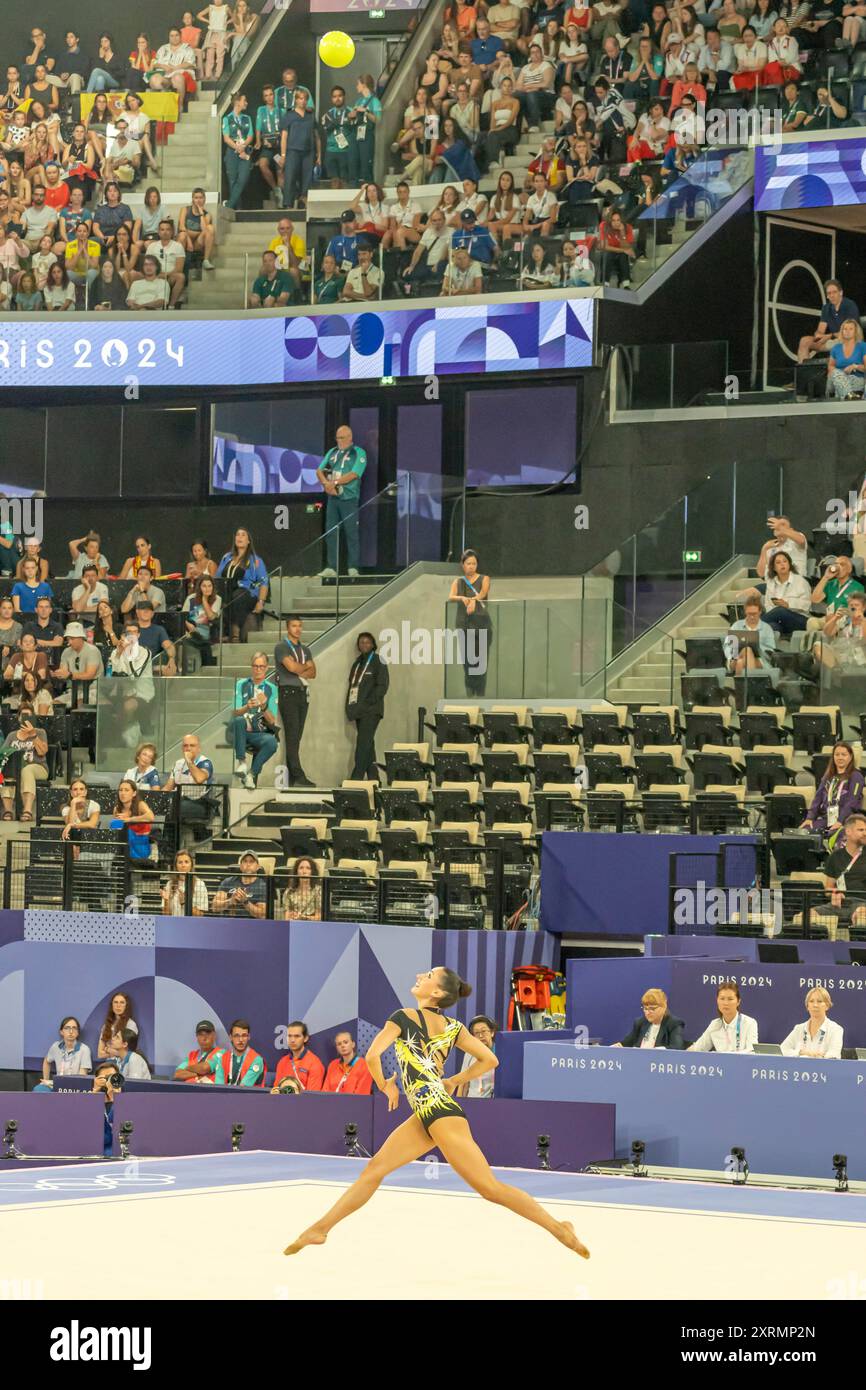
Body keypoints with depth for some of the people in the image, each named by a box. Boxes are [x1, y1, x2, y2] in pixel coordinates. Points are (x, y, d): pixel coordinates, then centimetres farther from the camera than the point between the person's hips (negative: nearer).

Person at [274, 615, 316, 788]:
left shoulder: (305, 650, 19)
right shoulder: (281, 648, -2)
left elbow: (312, 673, 10)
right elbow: (291, 666, -16)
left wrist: (299, 670, -9)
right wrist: (306, 666, 3)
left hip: (302, 693, 7)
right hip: (287, 694, -7)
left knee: (296, 737, 4)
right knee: (292, 736, -12)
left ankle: (291, 777, 5)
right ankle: (298, 775, -18)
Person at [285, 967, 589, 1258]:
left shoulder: (404, 1017, -6)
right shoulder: (453, 1027, 12)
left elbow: (372, 1056, -14)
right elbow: (490, 1060, 12)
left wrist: (385, 1085, 5)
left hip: (438, 1113, -9)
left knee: (491, 1188, -8)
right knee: (375, 1168, 10)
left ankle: (558, 1228, -7)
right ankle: (320, 1228, 12)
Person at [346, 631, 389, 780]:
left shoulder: (377, 660, -3)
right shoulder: (358, 662, 18)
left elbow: (382, 685, -9)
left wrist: (370, 701, -16)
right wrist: (350, 706, 10)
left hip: (371, 710, -8)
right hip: (359, 709, 8)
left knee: (364, 742, -14)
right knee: (367, 744, 9)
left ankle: (357, 777, -19)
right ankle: (373, 777, 11)